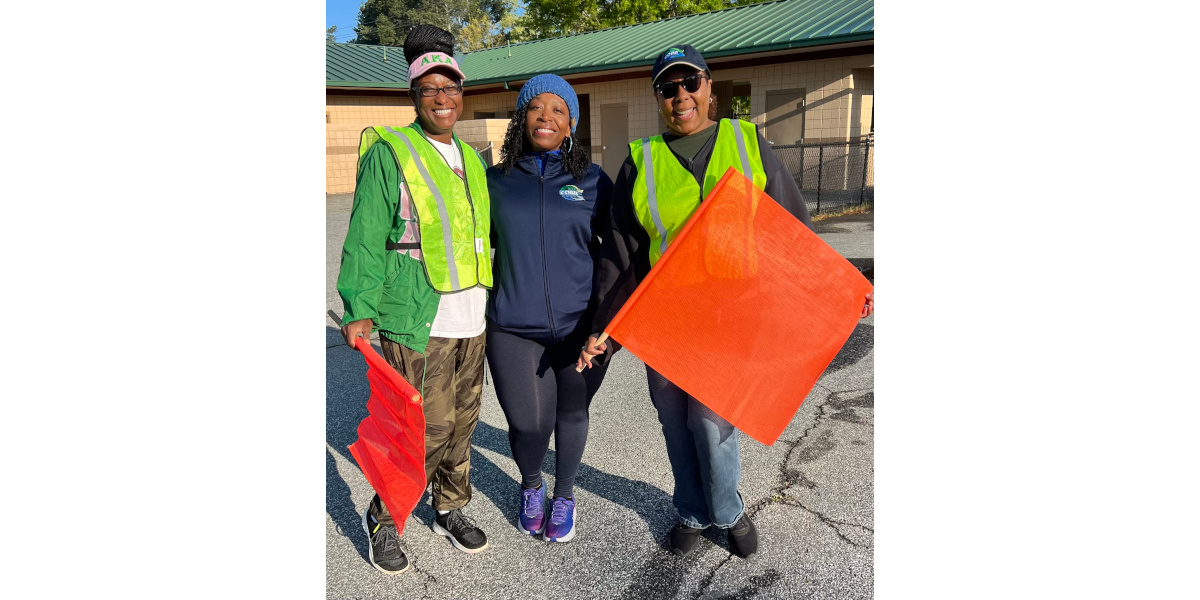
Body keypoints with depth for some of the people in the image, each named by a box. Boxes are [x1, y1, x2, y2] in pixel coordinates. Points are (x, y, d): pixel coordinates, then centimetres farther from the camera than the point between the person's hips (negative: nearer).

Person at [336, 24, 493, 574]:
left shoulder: (470, 158, 16)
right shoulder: (390, 152, -5)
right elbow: (365, 238, -8)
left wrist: (489, 298, 24)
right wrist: (359, 310, -15)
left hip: (471, 317, 7)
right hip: (417, 319, -6)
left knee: (462, 422, 13)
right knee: (427, 428, -5)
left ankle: (450, 509, 33)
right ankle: (382, 519, 17)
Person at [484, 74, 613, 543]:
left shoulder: (593, 181, 1)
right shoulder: (497, 181, 5)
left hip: (580, 325, 0)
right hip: (514, 328, 0)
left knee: (572, 414, 13)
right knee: (529, 423, -3)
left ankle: (564, 496, 40)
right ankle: (530, 487, 33)